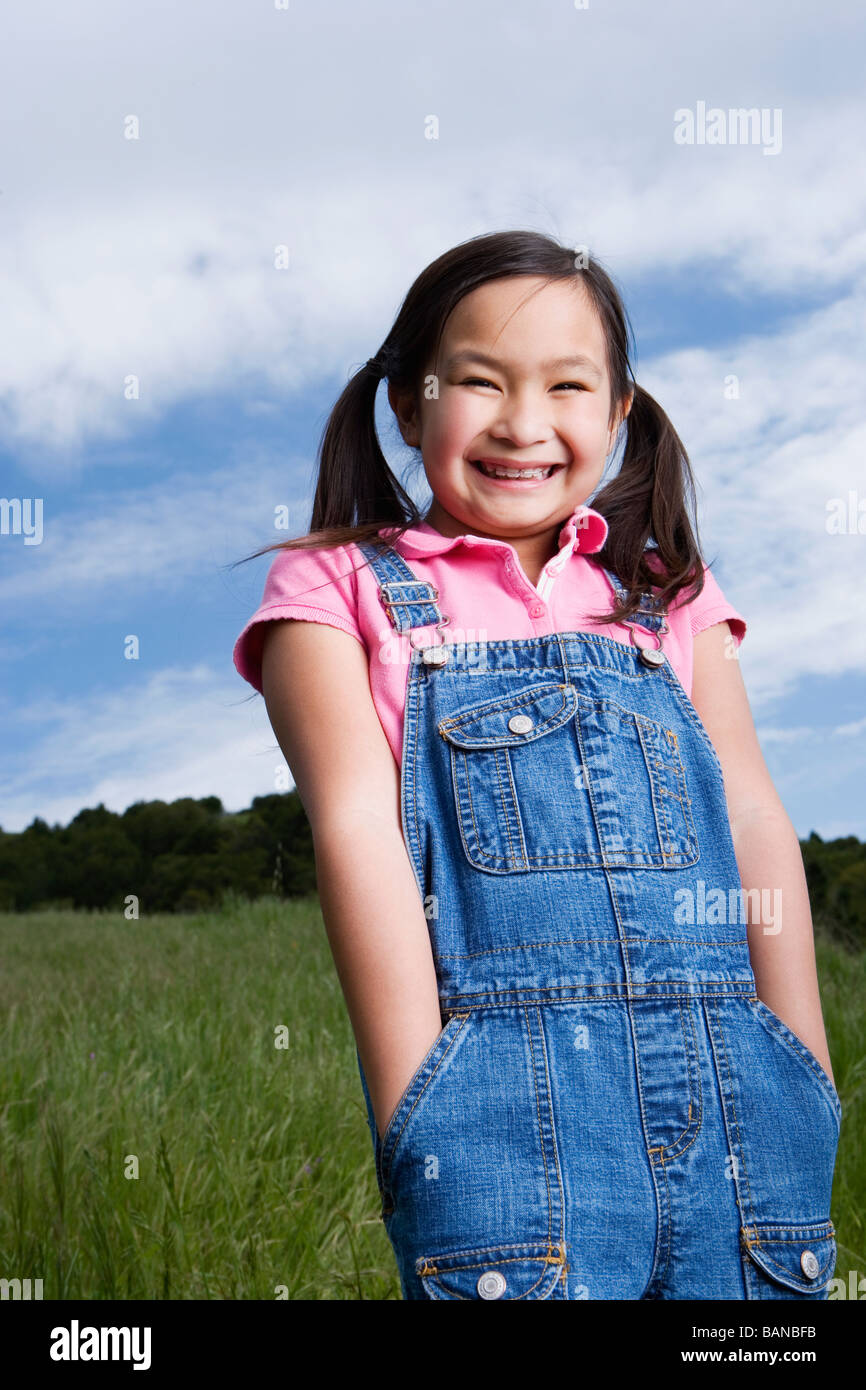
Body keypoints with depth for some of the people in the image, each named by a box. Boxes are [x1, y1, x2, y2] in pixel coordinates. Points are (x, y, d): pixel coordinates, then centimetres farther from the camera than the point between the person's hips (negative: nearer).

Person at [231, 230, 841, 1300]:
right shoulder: (341, 588, 7)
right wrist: (416, 1107, -13)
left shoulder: (666, 596, 18)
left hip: (726, 1088, 4)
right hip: (502, 1081, -3)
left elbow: (757, 826, 12)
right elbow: (357, 826, -4)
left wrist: (810, 1088, 4)